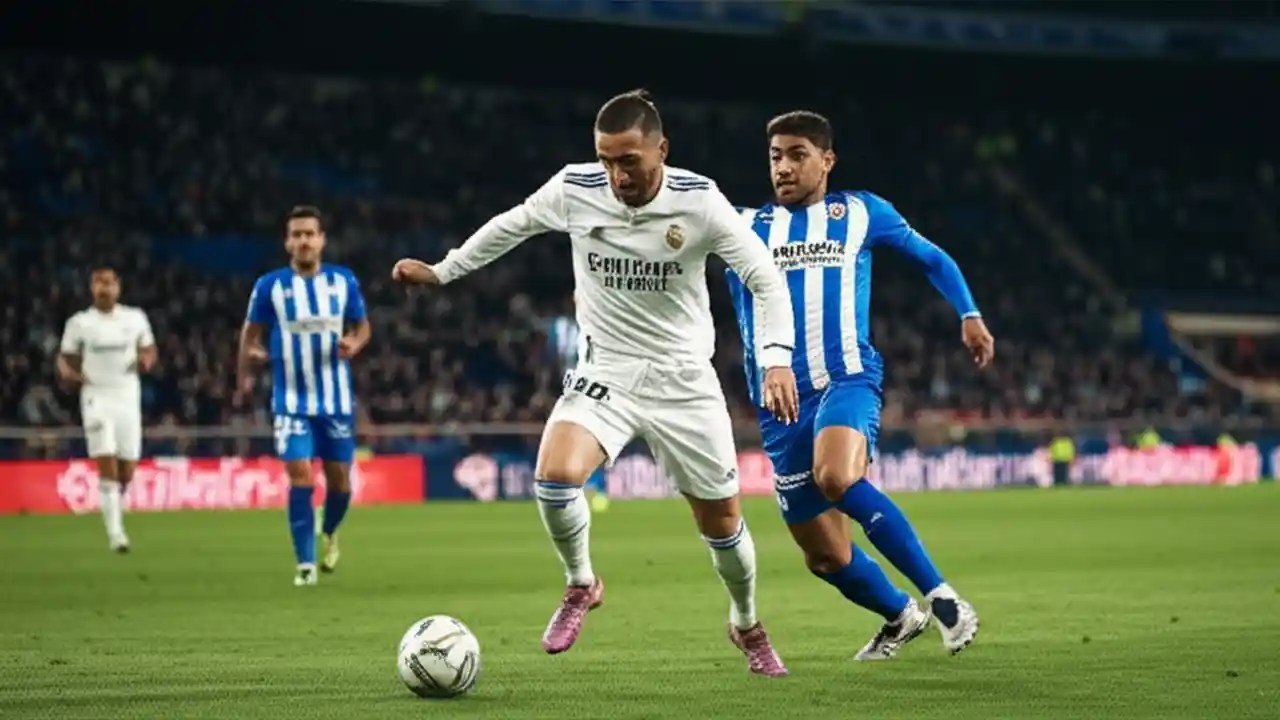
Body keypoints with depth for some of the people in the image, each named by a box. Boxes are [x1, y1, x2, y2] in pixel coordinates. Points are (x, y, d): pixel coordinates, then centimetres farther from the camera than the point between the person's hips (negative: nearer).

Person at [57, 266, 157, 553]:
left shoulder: (135, 318, 6)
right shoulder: (80, 323, 1)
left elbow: (149, 349, 17)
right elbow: (65, 357, 7)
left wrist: (147, 360, -6)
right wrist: (68, 373, -15)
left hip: (128, 398, 3)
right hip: (97, 398, -3)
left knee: (127, 470, 4)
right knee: (107, 465, -15)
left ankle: (115, 507, 35)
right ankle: (115, 532, -14)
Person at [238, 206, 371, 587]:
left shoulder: (344, 281, 1)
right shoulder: (270, 285, -4)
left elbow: (362, 326, 11)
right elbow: (252, 330, 5)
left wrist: (354, 344, -12)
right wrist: (244, 367, -14)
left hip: (337, 398, 2)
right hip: (292, 400, -2)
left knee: (339, 478, 7)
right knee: (300, 478, -13)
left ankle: (329, 533, 39)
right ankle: (305, 564, -6)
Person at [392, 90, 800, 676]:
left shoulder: (699, 201, -16)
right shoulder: (573, 190, -11)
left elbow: (766, 279, -11)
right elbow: (511, 225, 10)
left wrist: (776, 358, -26)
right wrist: (441, 272, 13)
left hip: (684, 379, -1)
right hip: (605, 373, 1)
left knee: (722, 522, 7)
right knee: (554, 475, -27)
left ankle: (746, 625, 37)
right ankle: (581, 585, 3)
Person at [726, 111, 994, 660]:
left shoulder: (861, 213, 10)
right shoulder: (745, 226, 14)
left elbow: (932, 258, 20)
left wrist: (969, 315, 6)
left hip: (847, 378, -4)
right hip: (780, 399, 4)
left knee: (836, 478, -36)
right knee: (825, 558, 7)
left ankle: (940, 597, -28)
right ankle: (899, 616, 37)